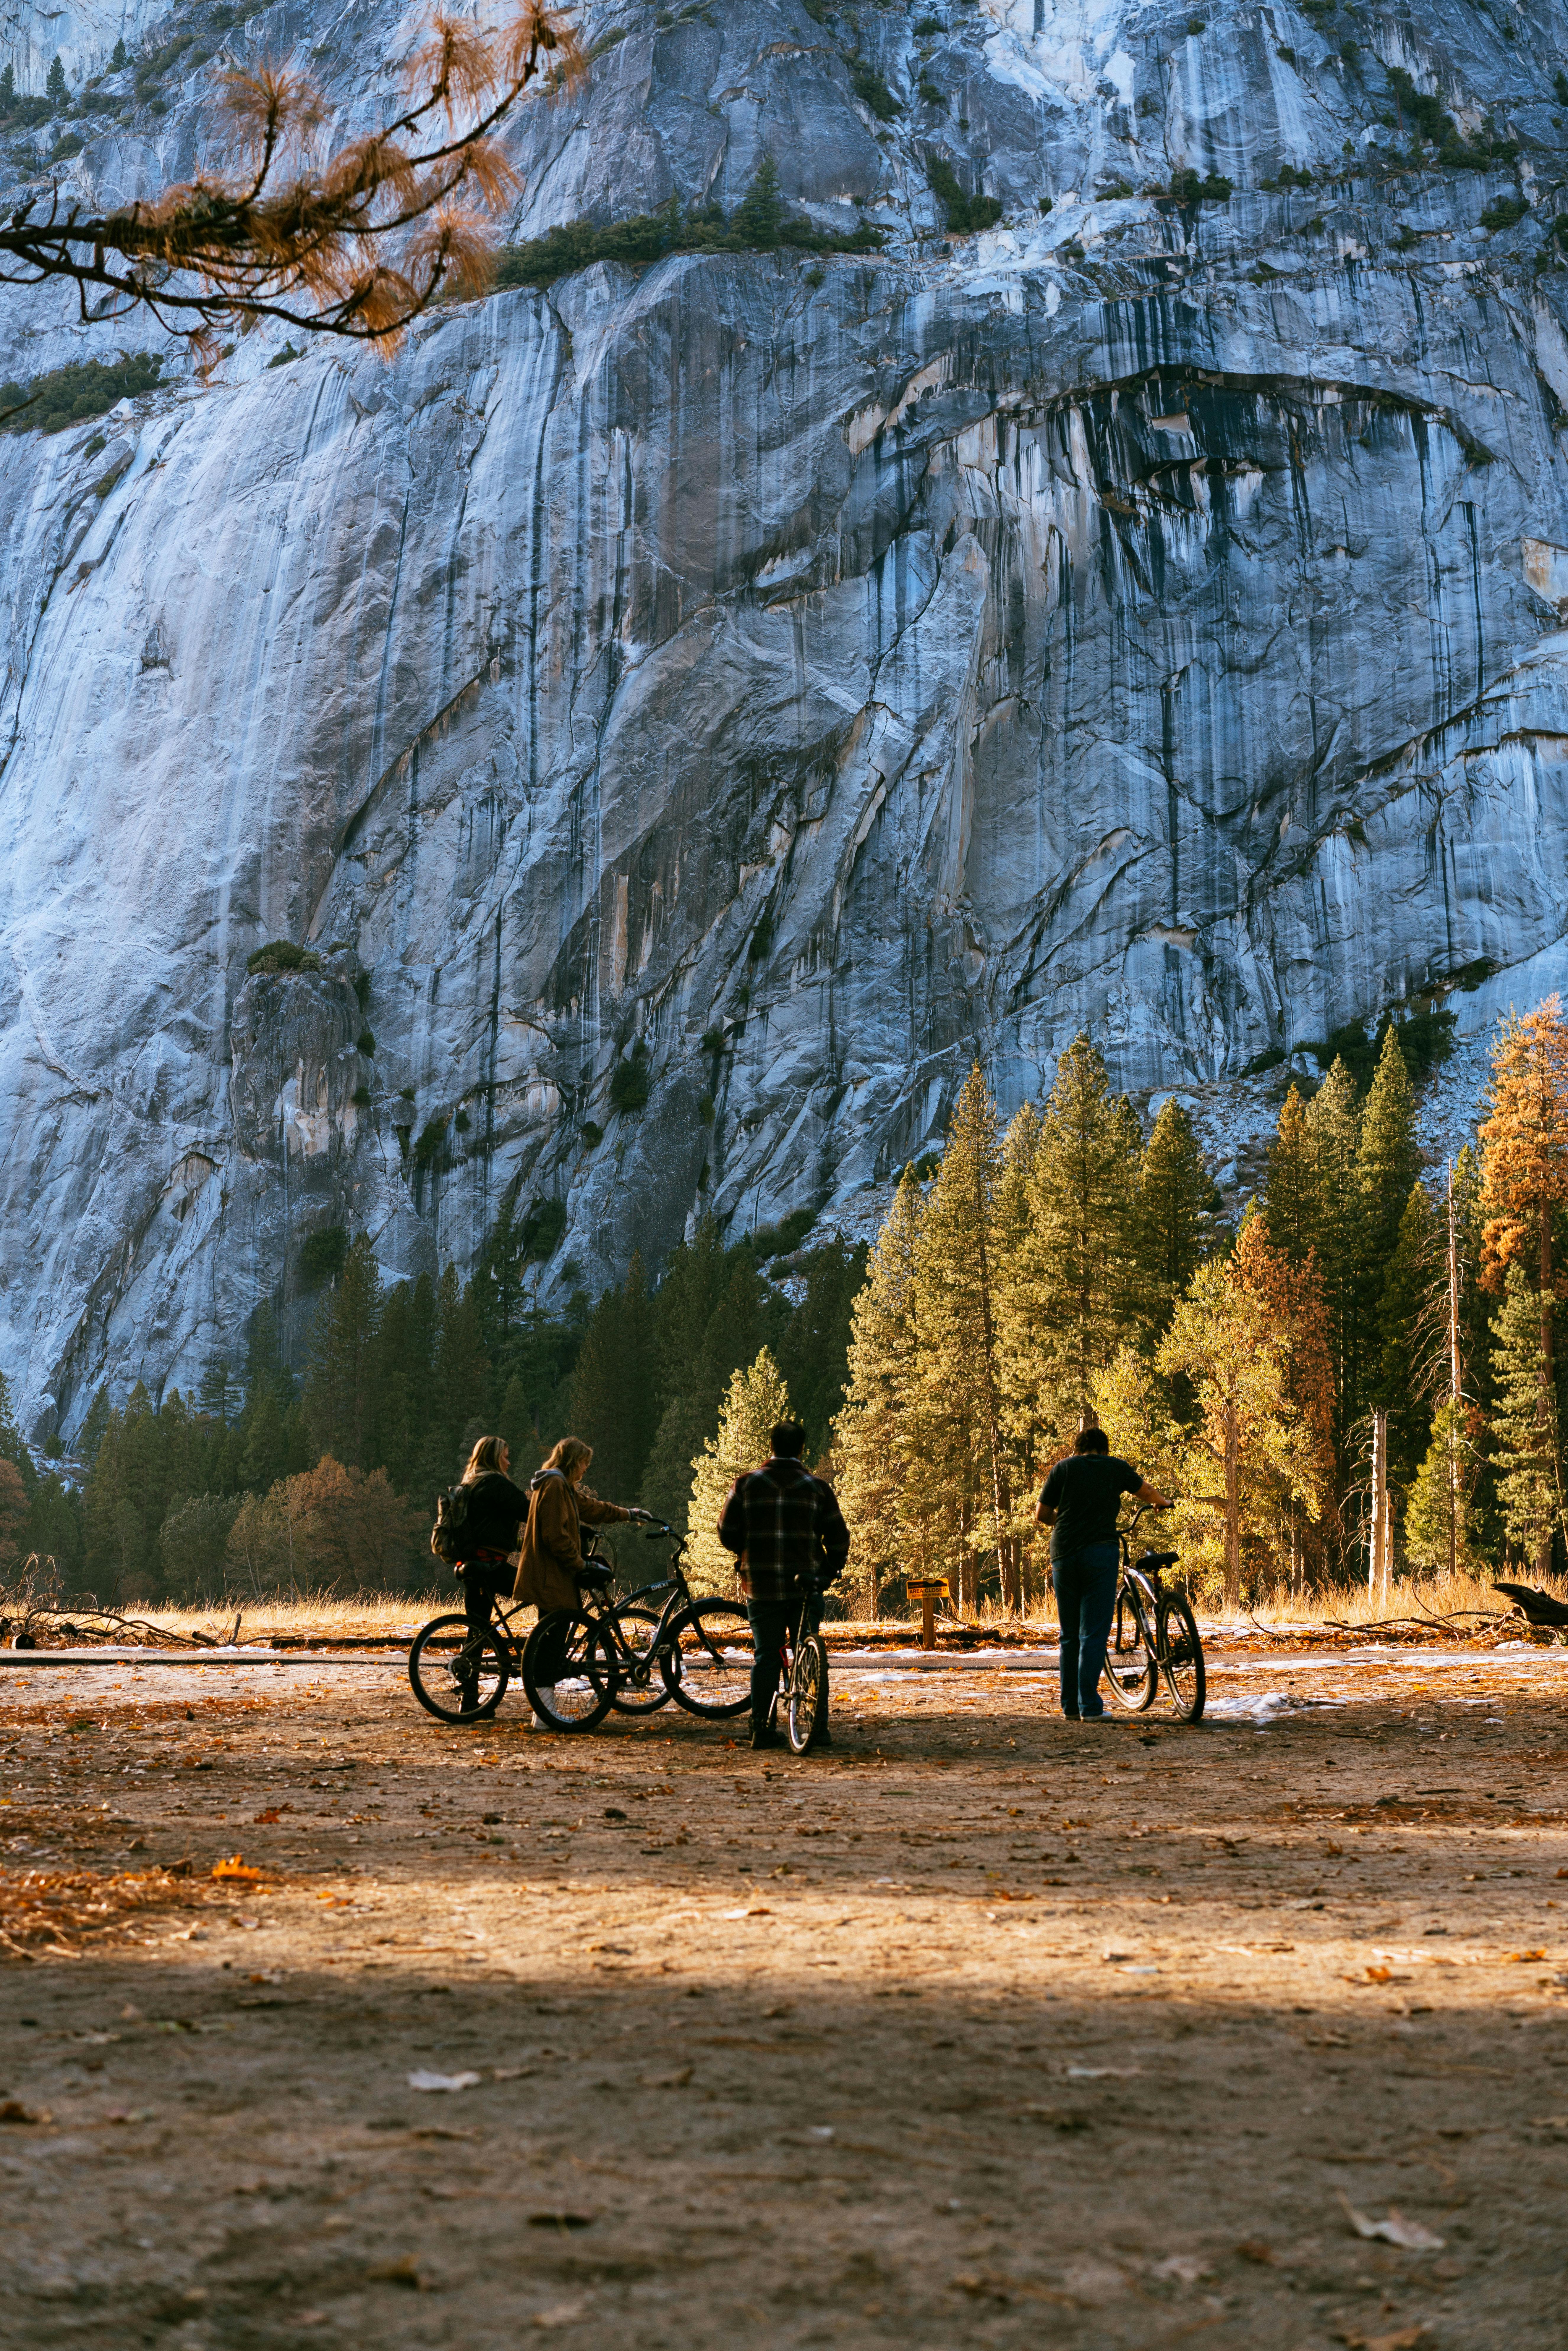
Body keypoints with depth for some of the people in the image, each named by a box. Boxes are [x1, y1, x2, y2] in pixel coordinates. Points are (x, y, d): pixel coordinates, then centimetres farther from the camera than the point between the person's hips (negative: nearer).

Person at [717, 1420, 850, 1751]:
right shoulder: (818, 1487, 2)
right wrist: (830, 1571, 16)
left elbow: (728, 1534, 4)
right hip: (806, 1586, 0)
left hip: (761, 1586, 0)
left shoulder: (746, 1484, 2)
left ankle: (762, 1729, 5)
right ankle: (817, 1728, 7)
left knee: (765, 1656, 7)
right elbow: (838, 1539, 1)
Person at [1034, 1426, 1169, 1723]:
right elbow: (1147, 1493, 26)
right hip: (1100, 1551, -2)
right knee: (1094, 1633, -2)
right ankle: (1090, 1707, -7)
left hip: (1063, 1554, 2)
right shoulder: (1116, 1467, 10)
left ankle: (1070, 1706, 13)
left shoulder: (1063, 1468, 11)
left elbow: (1041, 1515, 8)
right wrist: (1162, 1503, 48)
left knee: (1070, 1635, 11)